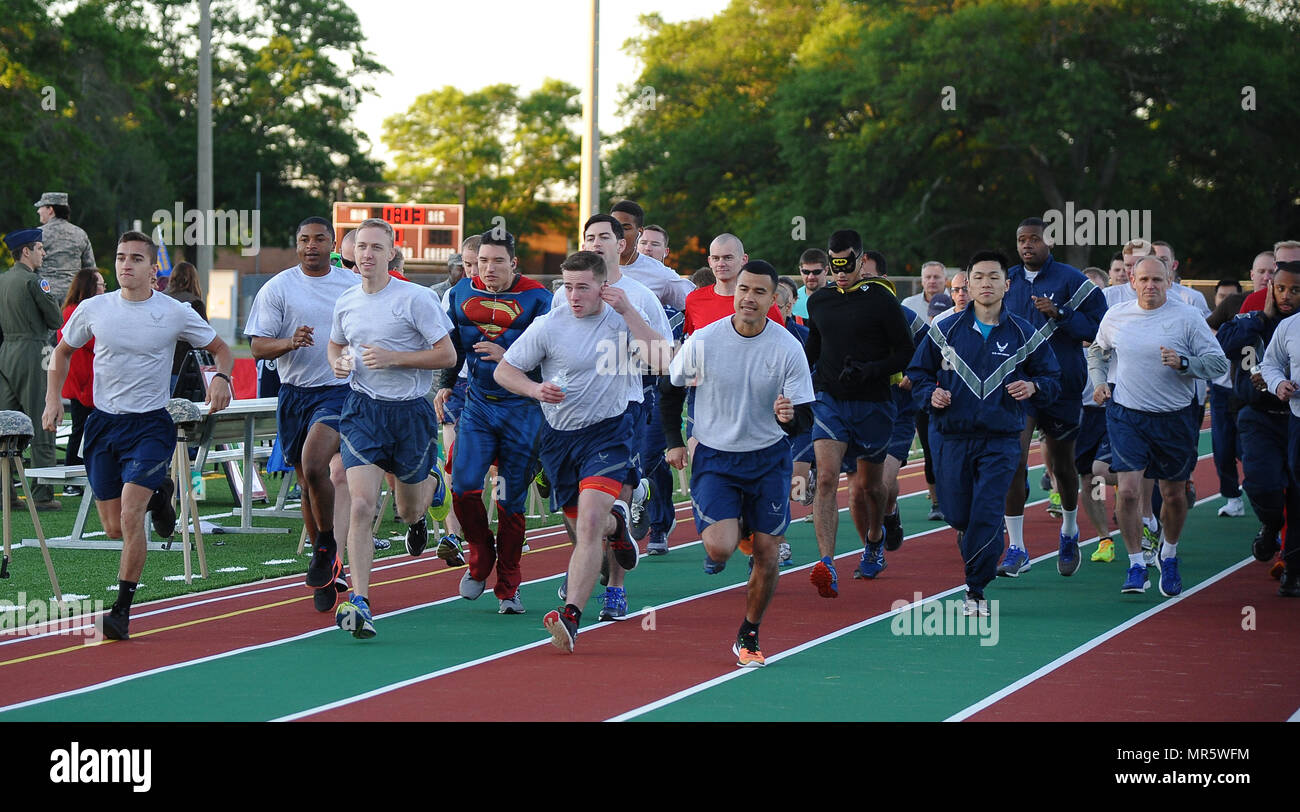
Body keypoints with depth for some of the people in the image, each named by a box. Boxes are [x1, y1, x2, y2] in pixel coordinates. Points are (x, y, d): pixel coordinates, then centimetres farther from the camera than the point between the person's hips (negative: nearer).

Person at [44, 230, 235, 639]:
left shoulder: (175, 313, -6)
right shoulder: (92, 309, 0)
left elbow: (221, 349, 8)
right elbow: (63, 351, 16)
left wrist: (221, 377, -14)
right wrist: (54, 397, 2)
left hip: (150, 424, -3)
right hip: (104, 422, 3)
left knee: (130, 517, -19)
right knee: (114, 529, 6)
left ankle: (122, 610, -10)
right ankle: (158, 494, 40)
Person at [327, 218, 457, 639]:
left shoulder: (416, 298, -10)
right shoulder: (346, 302, 6)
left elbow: (447, 355, -10)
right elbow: (336, 346, 24)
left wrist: (393, 358, -18)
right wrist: (339, 362, 0)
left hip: (410, 411, -2)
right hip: (362, 411, 2)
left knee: (408, 511, 14)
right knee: (361, 505, -16)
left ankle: (429, 487, 54)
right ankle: (359, 601, -18)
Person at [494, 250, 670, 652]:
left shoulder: (622, 318, -4)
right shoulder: (548, 325, -6)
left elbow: (660, 361, -18)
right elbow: (504, 370, 0)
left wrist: (628, 311, -21)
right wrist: (536, 389, -19)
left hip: (608, 431, -2)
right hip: (559, 435, 2)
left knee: (589, 522, -22)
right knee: (580, 529, 12)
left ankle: (570, 616, -27)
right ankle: (615, 521, 49)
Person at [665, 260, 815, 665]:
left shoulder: (788, 349, -10)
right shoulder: (703, 341, -10)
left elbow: (804, 421, -8)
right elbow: (672, 388, 7)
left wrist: (790, 417, -31)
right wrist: (674, 442, 5)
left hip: (769, 460, 1)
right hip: (714, 458, -1)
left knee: (766, 556, 0)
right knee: (720, 548, -19)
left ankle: (748, 636, 22)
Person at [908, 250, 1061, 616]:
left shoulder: (1024, 334, 3)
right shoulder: (945, 330, 4)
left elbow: (1052, 379, 10)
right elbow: (917, 372, 12)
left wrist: (1033, 387, -12)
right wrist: (931, 394, -7)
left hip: (1001, 440, -2)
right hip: (955, 437, 2)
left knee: (987, 514, -12)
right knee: (956, 514, 6)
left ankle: (976, 590, -2)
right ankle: (969, 537, 43)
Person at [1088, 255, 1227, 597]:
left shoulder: (1187, 318, -7)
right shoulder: (1115, 316, 2)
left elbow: (1219, 363, -6)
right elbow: (1097, 350, 22)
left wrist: (1183, 363, -22)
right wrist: (1098, 381, 6)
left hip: (1175, 418, 0)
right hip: (1126, 415, 1)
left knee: (1174, 495, 10)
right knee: (1128, 491, -14)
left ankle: (1169, 556, 36)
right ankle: (1136, 566, -2)